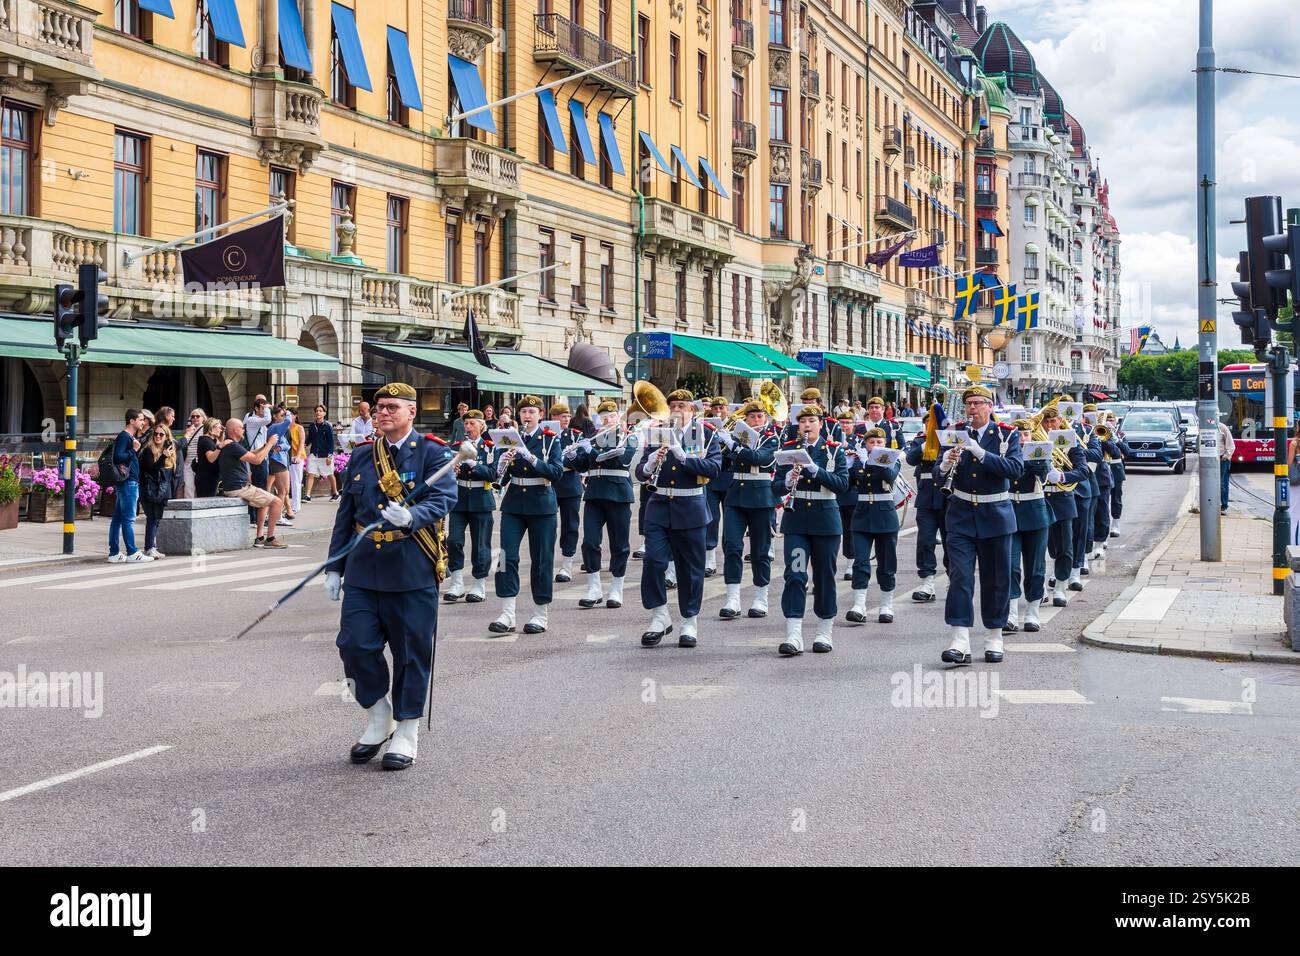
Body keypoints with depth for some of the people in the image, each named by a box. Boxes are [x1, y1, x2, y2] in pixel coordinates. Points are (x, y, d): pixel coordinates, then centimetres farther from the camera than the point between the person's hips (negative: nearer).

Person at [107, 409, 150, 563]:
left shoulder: (132, 437, 19)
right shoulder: (124, 436, -11)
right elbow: (118, 457, -21)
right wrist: (134, 450, -14)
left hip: (131, 482, 10)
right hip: (127, 482, -10)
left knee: (118, 518, 9)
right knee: (128, 519, -7)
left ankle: (114, 553, 11)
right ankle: (132, 553, -5)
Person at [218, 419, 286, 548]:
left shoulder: (226, 444, 16)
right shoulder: (233, 446, -18)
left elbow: (250, 455, 24)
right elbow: (257, 459, -21)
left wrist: (265, 446, 14)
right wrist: (269, 444, -9)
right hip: (239, 489, -11)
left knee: (266, 501, 27)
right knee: (276, 502, -7)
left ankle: (260, 538, 20)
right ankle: (270, 539, -5)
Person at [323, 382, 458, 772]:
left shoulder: (432, 453, -2)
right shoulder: (361, 456, 13)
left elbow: (443, 498, -16)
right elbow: (346, 514, 15)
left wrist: (411, 517, -36)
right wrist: (334, 567, 12)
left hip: (412, 573, -4)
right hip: (363, 571, 4)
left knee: (411, 653, 2)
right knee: (355, 645, -1)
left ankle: (406, 734, 18)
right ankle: (378, 720, 21)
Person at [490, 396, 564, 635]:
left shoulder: (550, 439, -1)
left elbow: (557, 472, -12)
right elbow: (500, 476, 7)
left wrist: (531, 458, -24)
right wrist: (503, 461, -15)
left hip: (541, 505, -2)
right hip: (513, 503, 2)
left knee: (541, 559, 3)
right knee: (506, 555, -7)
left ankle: (540, 615, 12)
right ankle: (507, 615, -6)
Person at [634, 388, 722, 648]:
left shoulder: (707, 434, 2)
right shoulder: (657, 434, 9)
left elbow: (714, 468, -12)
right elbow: (640, 471, 6)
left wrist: (683, 456, -23)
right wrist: (650, 464, -17)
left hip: (691, 509, -2)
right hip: (659, 506, 2)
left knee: (691, 568, 5)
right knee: (653, 559, -9)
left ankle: (689, 622, 17)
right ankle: (659, 616, 5)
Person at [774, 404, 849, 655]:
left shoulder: (834, 450, 1)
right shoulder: (788, 449, 6)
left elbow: (842, 483, -10)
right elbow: (777, 485, 5)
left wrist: (815, 469, -22)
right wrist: (789, 480, -18)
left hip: (825, 520, 0)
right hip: (796, 520, 0)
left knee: (824, 576, 6)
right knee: (794, 575, -8)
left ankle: (824, 633, 17)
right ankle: (793, 636, -13)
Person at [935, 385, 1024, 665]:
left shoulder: (1007, 435, -1)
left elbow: (1016, 469, -18)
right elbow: (938, 477, -3)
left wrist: (982, 454, -29)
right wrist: (946, 465, -26)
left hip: (995, 516, 0)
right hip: (962, 516, 1)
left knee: (995, 579, 7)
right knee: (959, 576, -10)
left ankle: (994, 639, 20)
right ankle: (960, 642, -13)